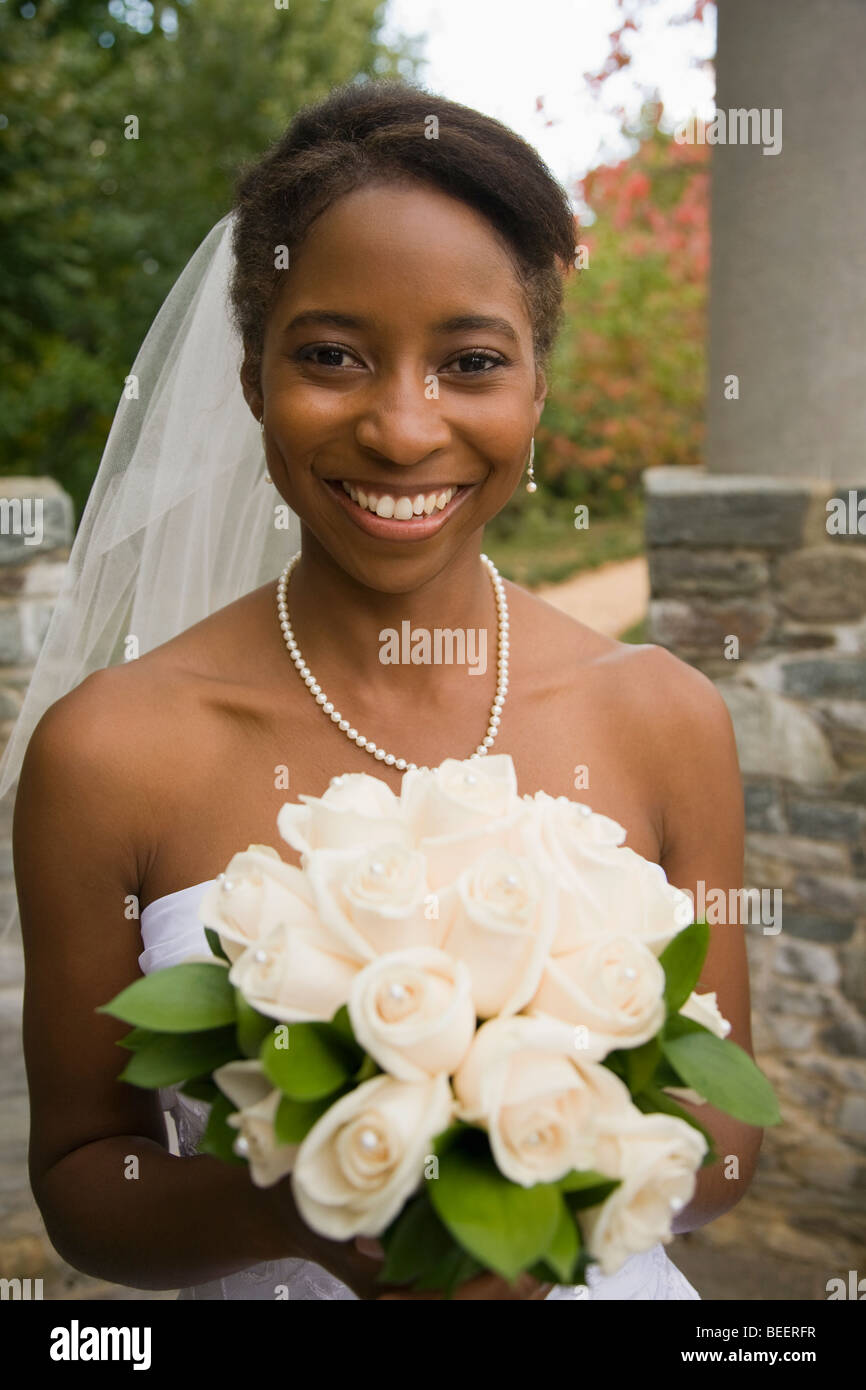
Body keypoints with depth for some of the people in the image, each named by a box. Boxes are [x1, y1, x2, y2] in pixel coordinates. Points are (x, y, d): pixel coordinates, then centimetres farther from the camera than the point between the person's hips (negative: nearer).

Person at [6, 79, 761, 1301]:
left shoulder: (665, 721, -15)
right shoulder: (107, 752, -20)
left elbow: (726, 1135, -5)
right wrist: (283, 1209, -28)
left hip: (601, 1277, 2)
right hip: (264, 1277, -1)